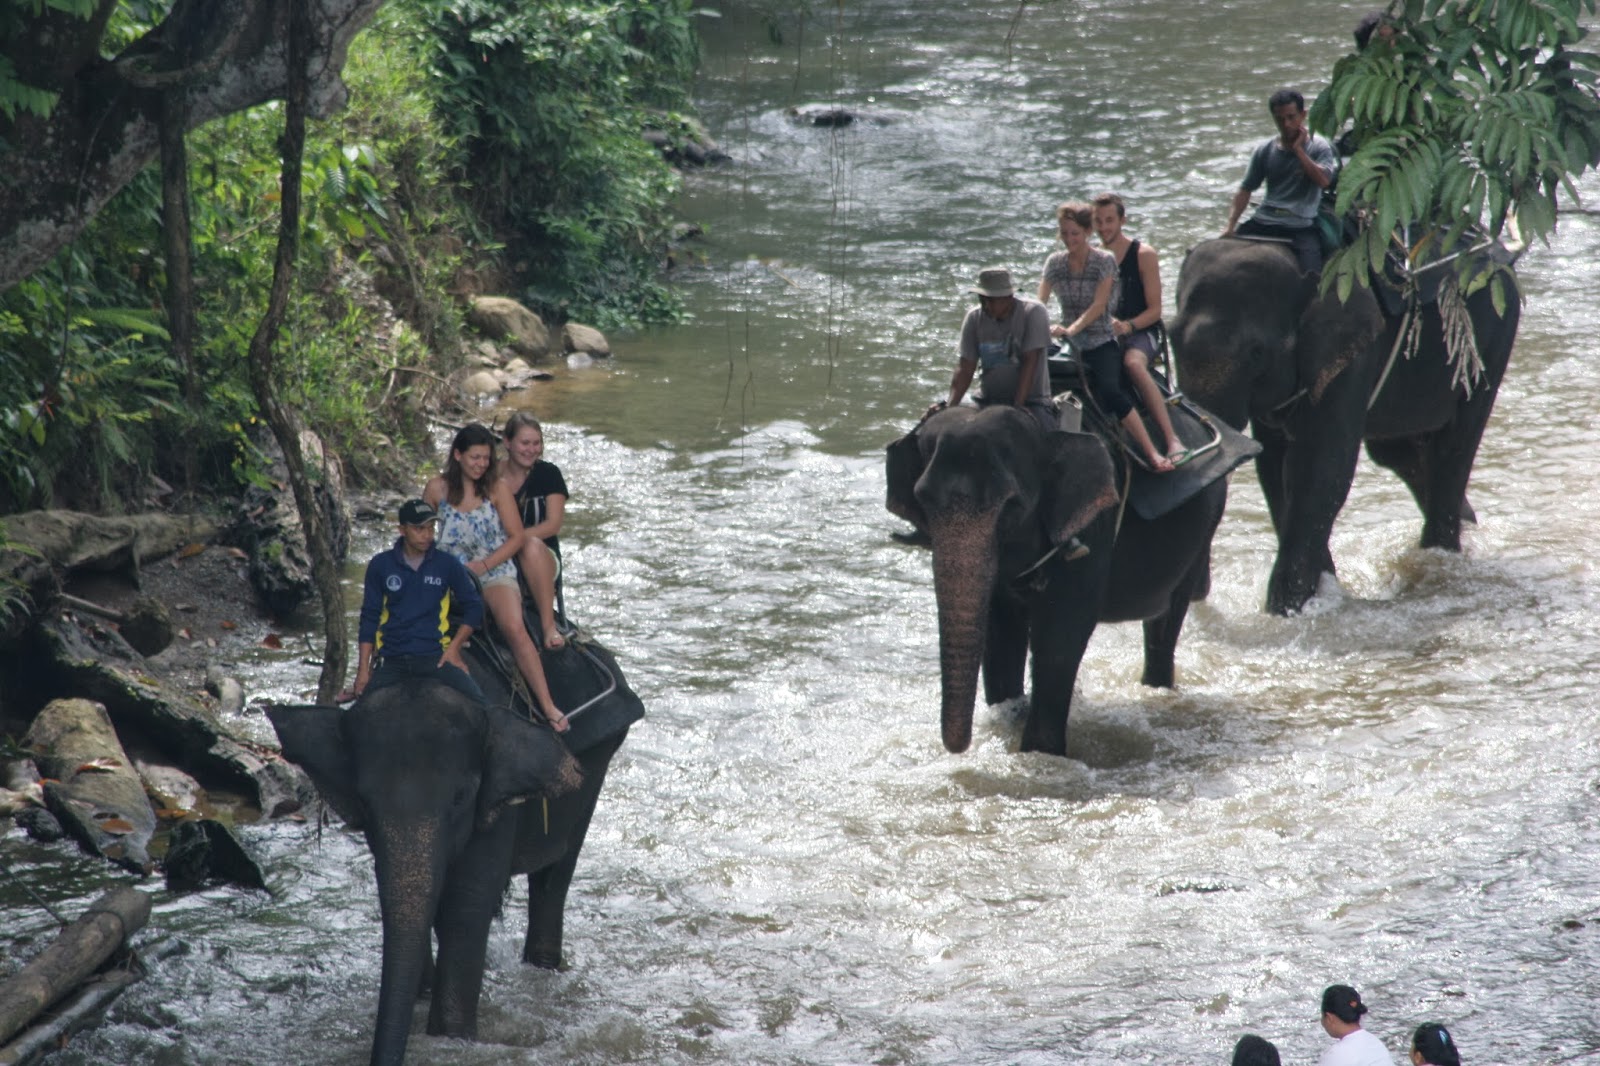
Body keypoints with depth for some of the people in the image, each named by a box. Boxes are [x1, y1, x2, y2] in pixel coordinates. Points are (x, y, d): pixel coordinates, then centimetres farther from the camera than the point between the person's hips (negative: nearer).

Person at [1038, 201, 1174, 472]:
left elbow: (1099, 306, -12)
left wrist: (1071, 329, -25)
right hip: (1069, 348, 5)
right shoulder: (1055, 263, 8)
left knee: (1110, 392, -27)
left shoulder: (1104, 261, -4)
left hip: (1101, 344, -5)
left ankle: (1153, 453, -29)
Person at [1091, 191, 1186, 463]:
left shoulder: (1143, 254, -1)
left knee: (1133, 362, -39)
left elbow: (1154, 310, -4)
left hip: (1141, 332, -5)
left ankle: (1172, 439, -47)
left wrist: (1127, 326, -22)